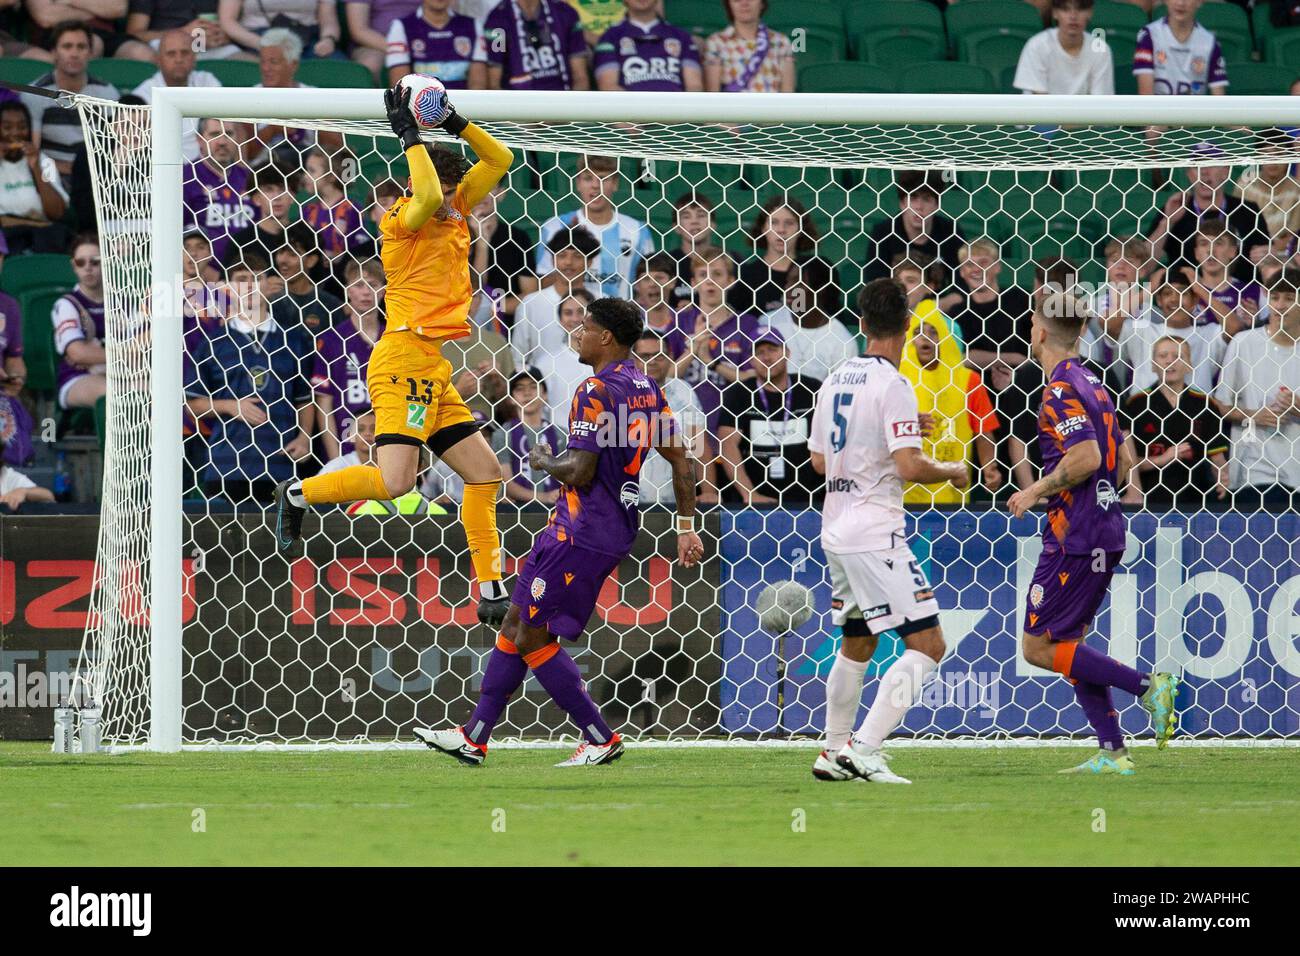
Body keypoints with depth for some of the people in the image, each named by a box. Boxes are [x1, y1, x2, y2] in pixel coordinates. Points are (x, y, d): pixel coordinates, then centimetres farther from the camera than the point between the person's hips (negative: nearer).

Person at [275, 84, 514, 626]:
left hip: (434, 370, 9)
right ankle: (298, 494, 1)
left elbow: (499, 160, 19)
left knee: (485, 472, 9)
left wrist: (455, 124, 4)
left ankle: (492, 595, 12)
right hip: (405, 359, -9)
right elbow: (426, 197, -32)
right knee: (396, 481, -21)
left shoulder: (455, 212, 15)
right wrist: (409, 134, -22)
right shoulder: (403, 219, -8)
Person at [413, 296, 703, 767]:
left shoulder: (596, 392, -17)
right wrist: (687, 528, 18)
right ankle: (474, 736, 18)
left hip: (582, 533, -10)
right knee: (517, 623, 14)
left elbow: (579, 472, -23)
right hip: (615, 529, 10)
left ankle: (600, 738, 0)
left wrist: (543, 461, -2)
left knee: (532, 636, -4)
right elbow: (681, 462, 15)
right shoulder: (645, 388, 11)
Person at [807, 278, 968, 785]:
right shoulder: (892, 386, -14)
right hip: (876, 533, -8)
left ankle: (834, 753, 26)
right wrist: (950, 470, -1)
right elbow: (910, 467, -21)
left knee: (856, 645, 22)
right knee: (927, 644, -7)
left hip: (837, 532, 8)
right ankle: (864, 747, -15)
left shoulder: (834, 381, 10)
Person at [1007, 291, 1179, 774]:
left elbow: (1085, 458, -25)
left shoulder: (1061, 390, -14)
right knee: (1069, 645, 13)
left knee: (1039, 647, -4)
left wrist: (1035, 492, -13)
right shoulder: (1093, 386, 15)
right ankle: (1112, 752, 6)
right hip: (1105, 531, 9)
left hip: (1073, 537, -9)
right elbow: (1124, 462, 20)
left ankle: (1147, 685, -13)